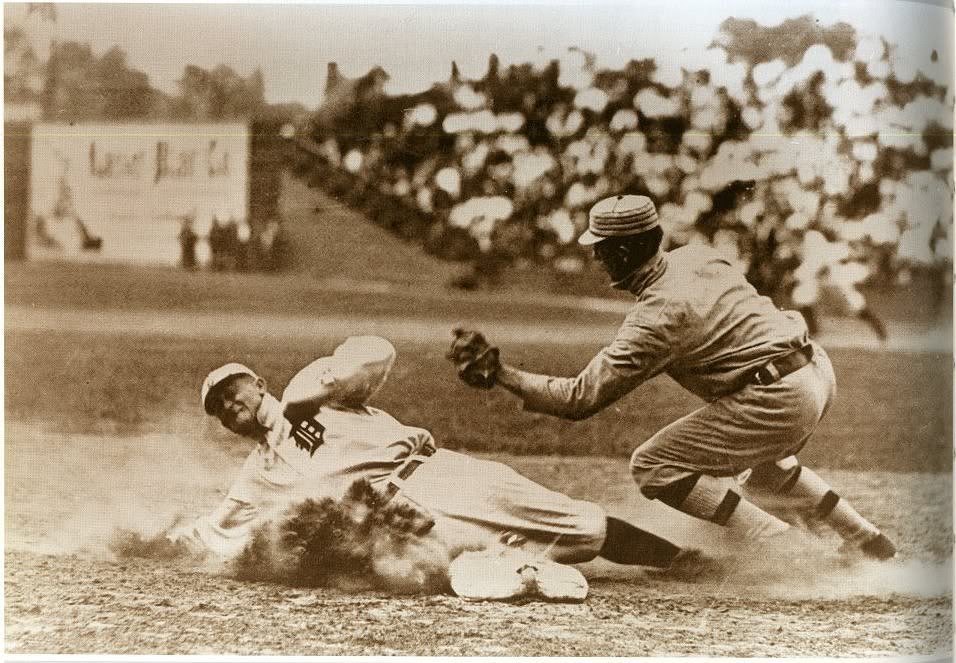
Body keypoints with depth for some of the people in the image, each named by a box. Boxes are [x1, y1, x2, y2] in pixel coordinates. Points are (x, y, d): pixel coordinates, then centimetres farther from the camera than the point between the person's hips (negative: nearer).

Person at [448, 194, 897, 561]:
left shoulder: (654, 318, -15)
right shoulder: (697, 256, 8)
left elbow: (579, 399, -15)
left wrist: (501, 375, -10)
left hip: (778, 399, -9)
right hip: (817, 368, 9)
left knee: (653, 466, -3)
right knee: (761, 469, 37)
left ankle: (772, 540, -8)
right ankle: (867, 540, 34)